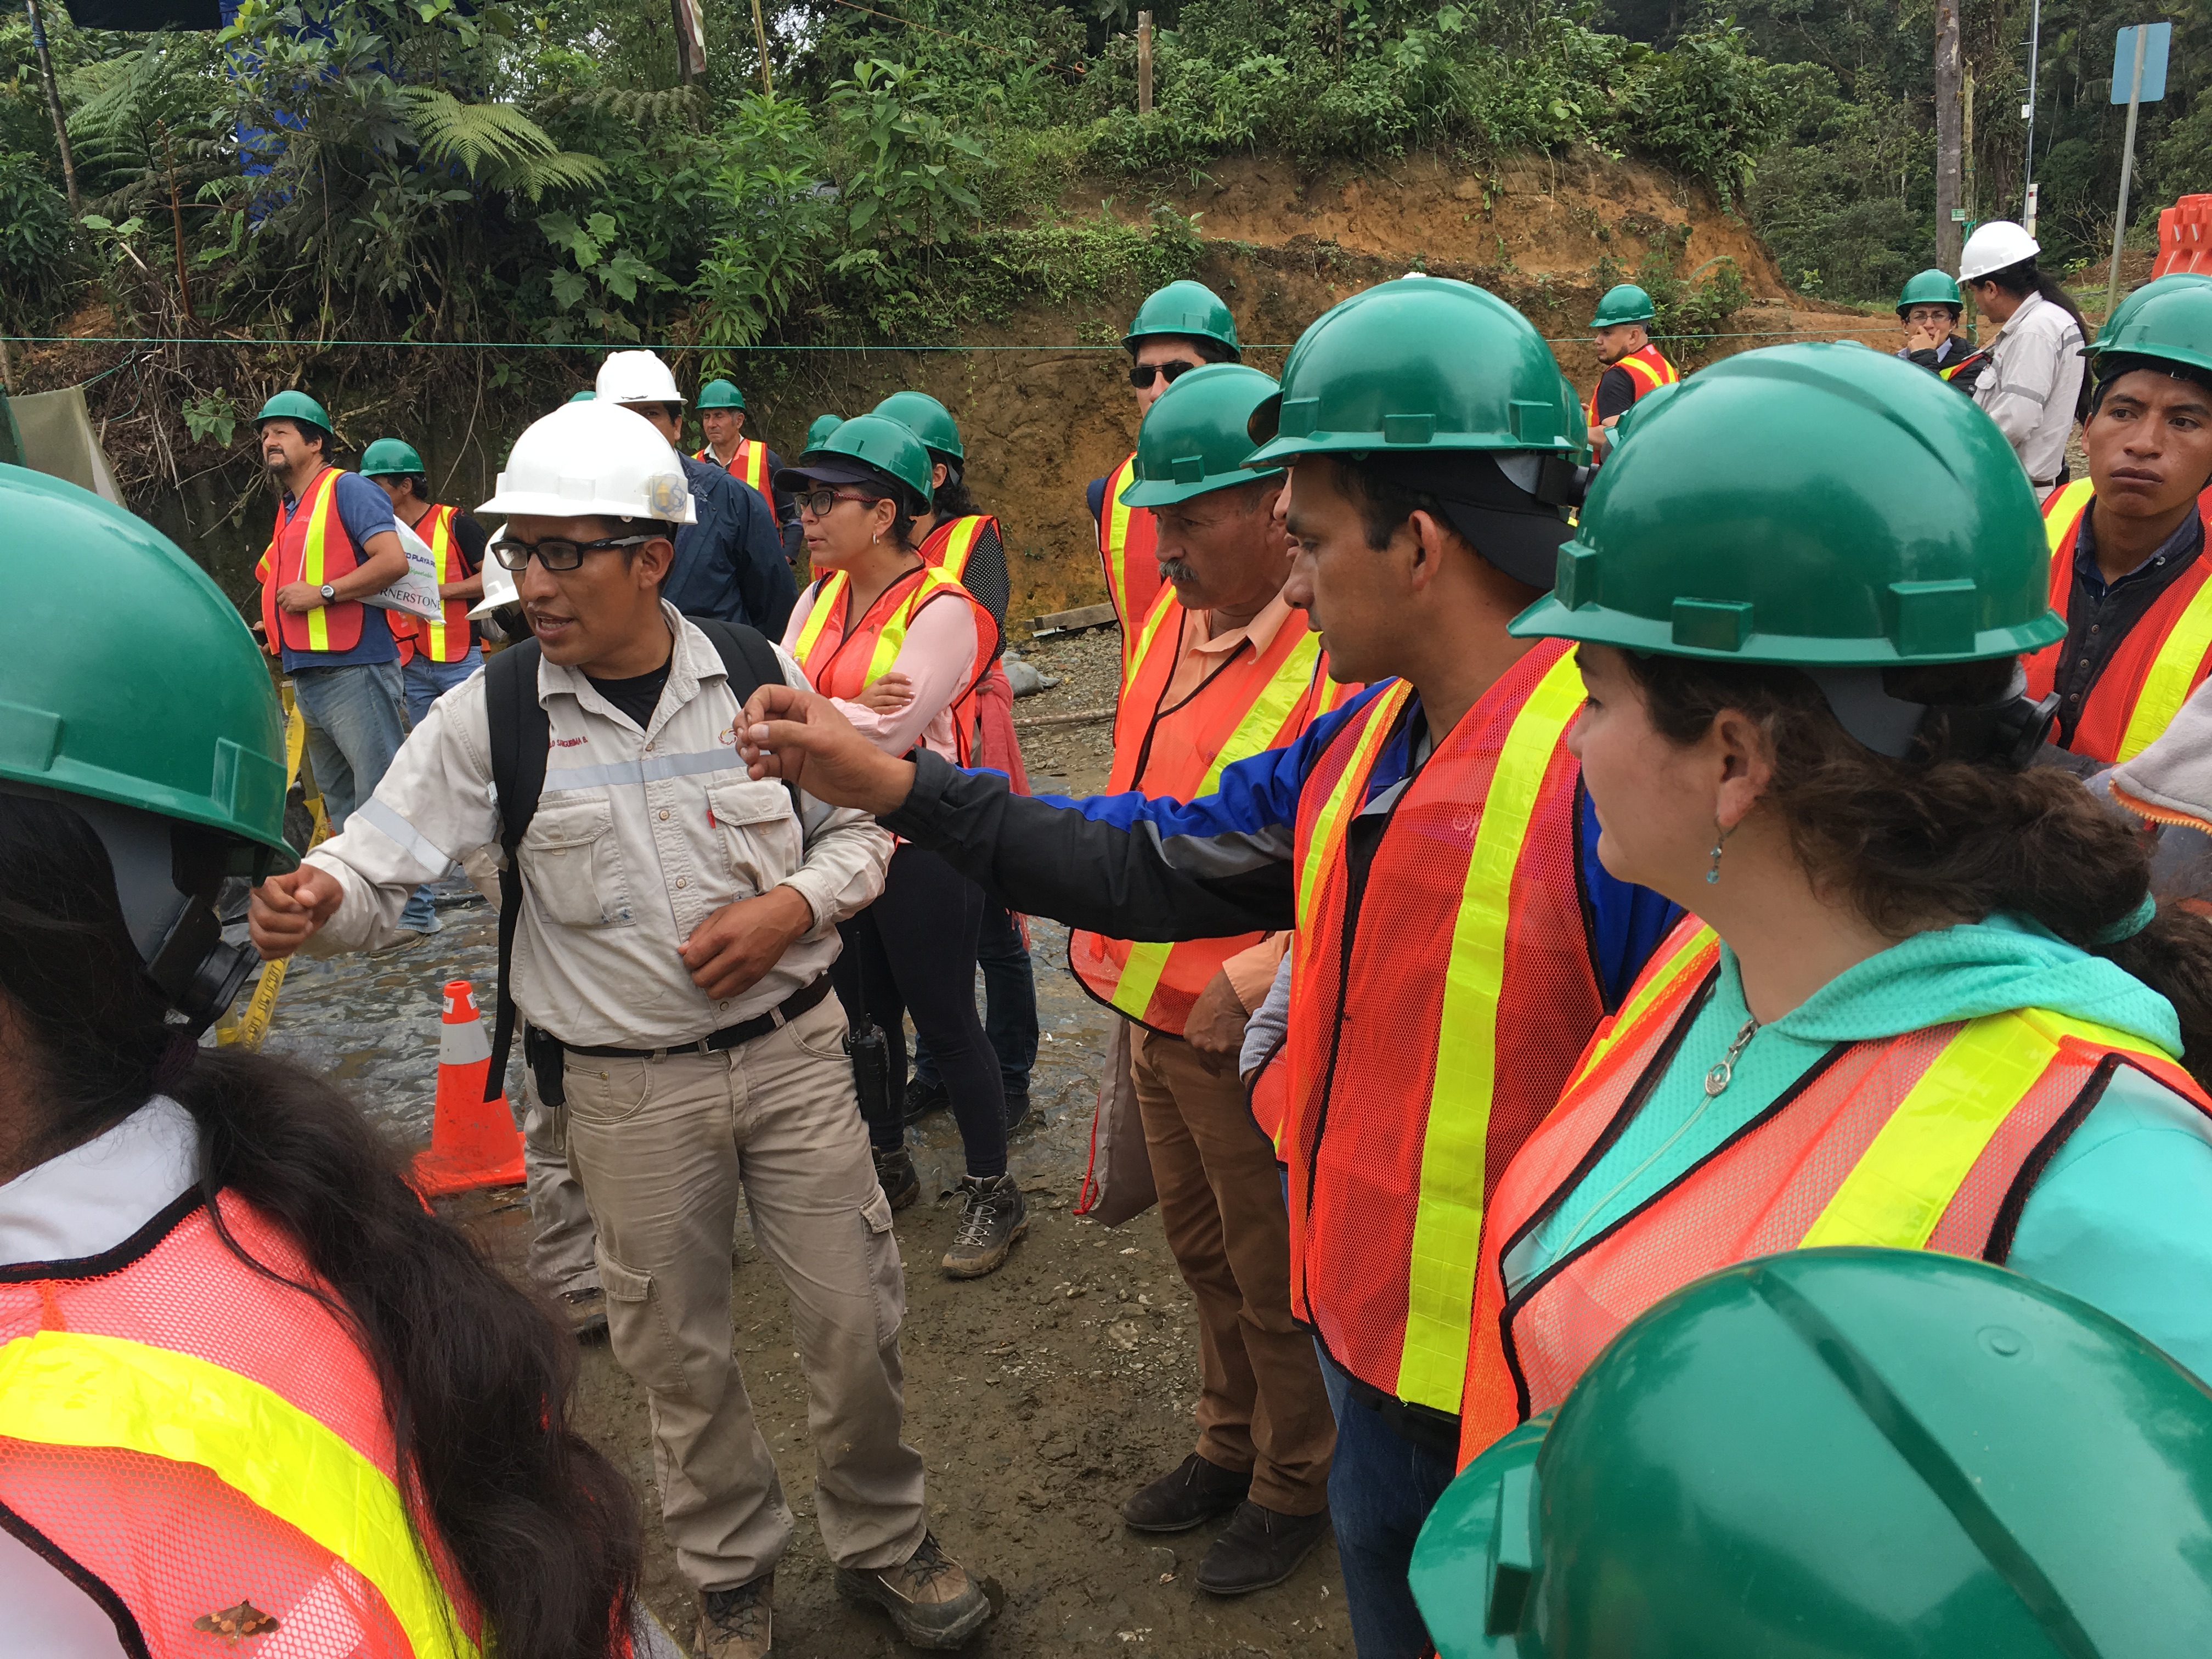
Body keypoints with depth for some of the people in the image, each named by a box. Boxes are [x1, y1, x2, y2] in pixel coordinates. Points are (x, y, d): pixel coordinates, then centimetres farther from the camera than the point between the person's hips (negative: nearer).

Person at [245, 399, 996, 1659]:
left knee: (856, 1320, 9)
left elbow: (858, 825, 4)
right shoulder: (490, 715, -7)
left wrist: (793, 906, -14)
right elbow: (381, 862, -8)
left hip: (792, 1047, 0)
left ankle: (885, 1540, 37)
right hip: (626, 1089, 0)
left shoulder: (755, 674, -5)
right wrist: (312, 903, -31)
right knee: (678, 1351, 14)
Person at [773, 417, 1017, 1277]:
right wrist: (845, 710, -21)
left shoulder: (943, 609, -16)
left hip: (921, 845, -7)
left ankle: (994, 1192, 20)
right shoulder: (821, 597, 7)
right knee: (864, 1011, 19)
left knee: (944, 1019, 3)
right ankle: (887, 1165, 38)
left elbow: (885, 735, -24)